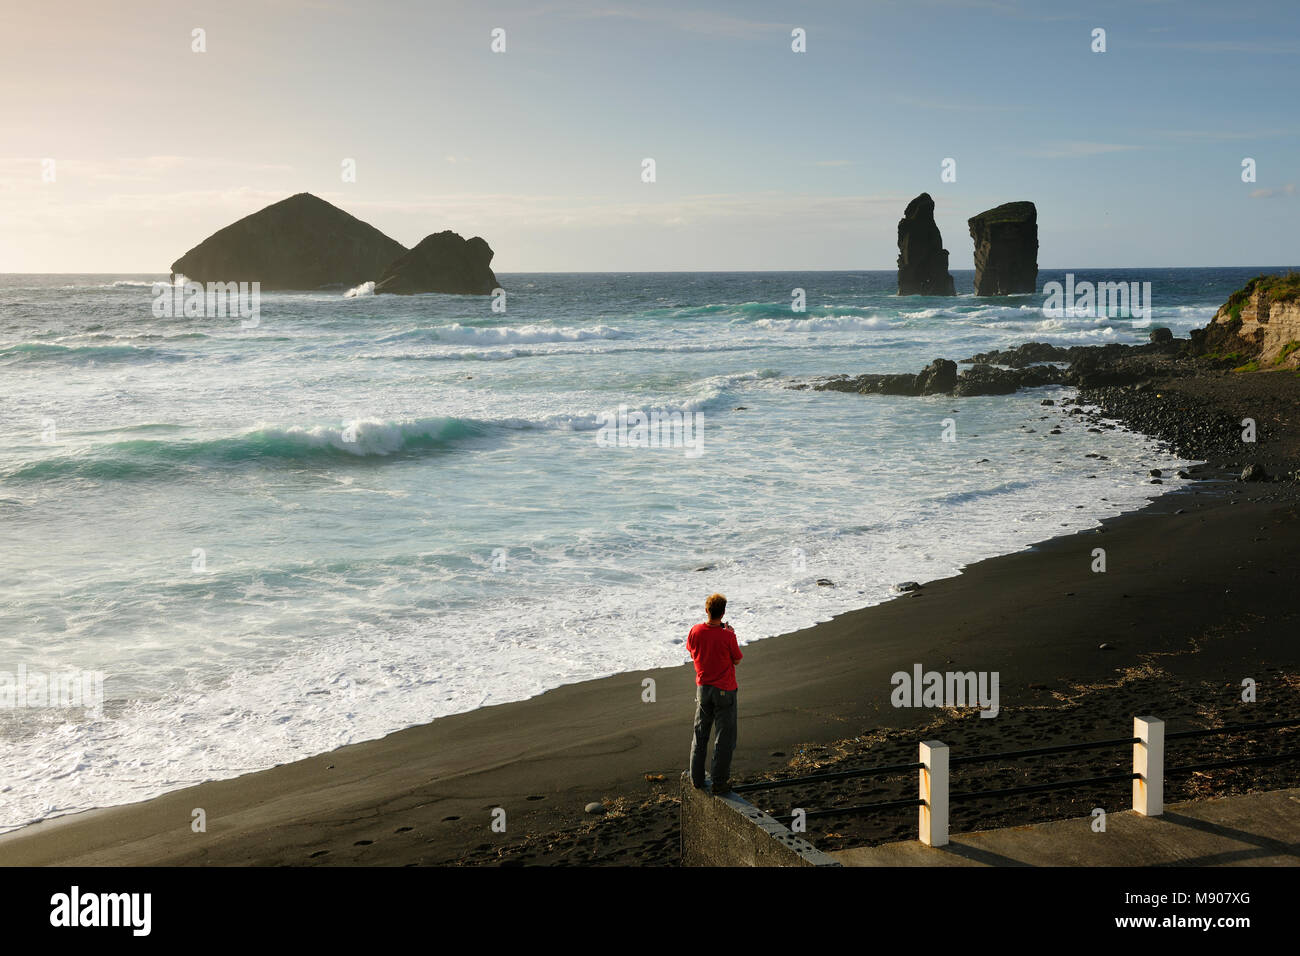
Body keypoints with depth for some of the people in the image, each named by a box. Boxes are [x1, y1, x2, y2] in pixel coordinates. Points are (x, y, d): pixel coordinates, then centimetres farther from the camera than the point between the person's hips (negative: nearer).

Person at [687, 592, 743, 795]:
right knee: (724, 736, 6)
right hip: (724, 690, -4)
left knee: (700, 733, 17)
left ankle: (697, 778, 25)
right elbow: (737, 660, -7)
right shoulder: (727, 636, -21)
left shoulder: (695, 631, -9)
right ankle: (720, 782, 10)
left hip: (703, 687, 4)